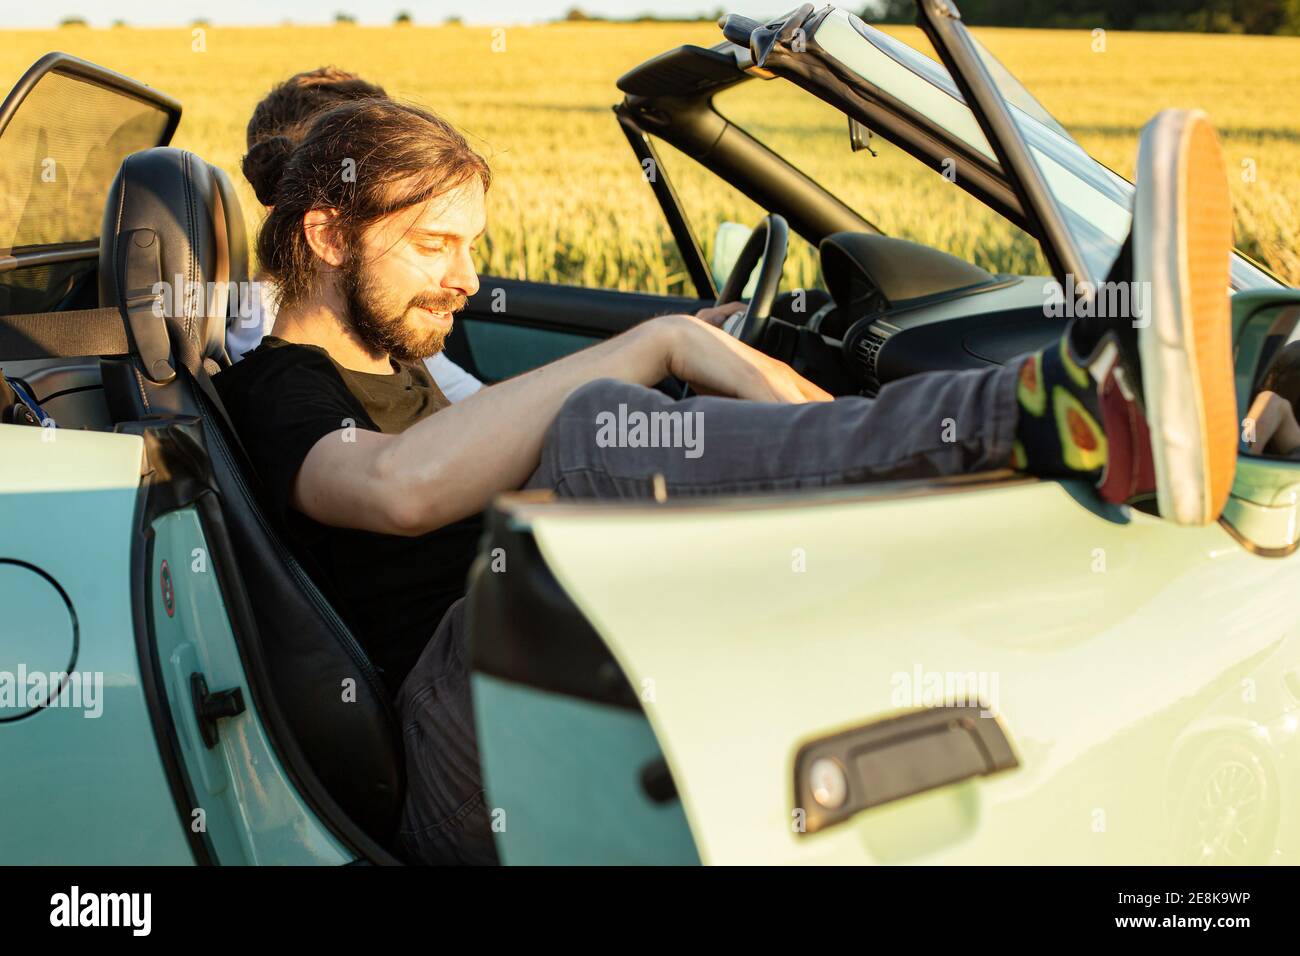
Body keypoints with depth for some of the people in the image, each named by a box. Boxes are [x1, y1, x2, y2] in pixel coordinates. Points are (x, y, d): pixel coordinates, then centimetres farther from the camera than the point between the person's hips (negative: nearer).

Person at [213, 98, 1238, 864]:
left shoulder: (406, 379, 30)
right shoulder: (273, 390, 2)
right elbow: (403, 487, -24)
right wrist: (660, 342, -20)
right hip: (473, 788, -8)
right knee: (597, 434, -31)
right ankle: (1044, 418, -43)